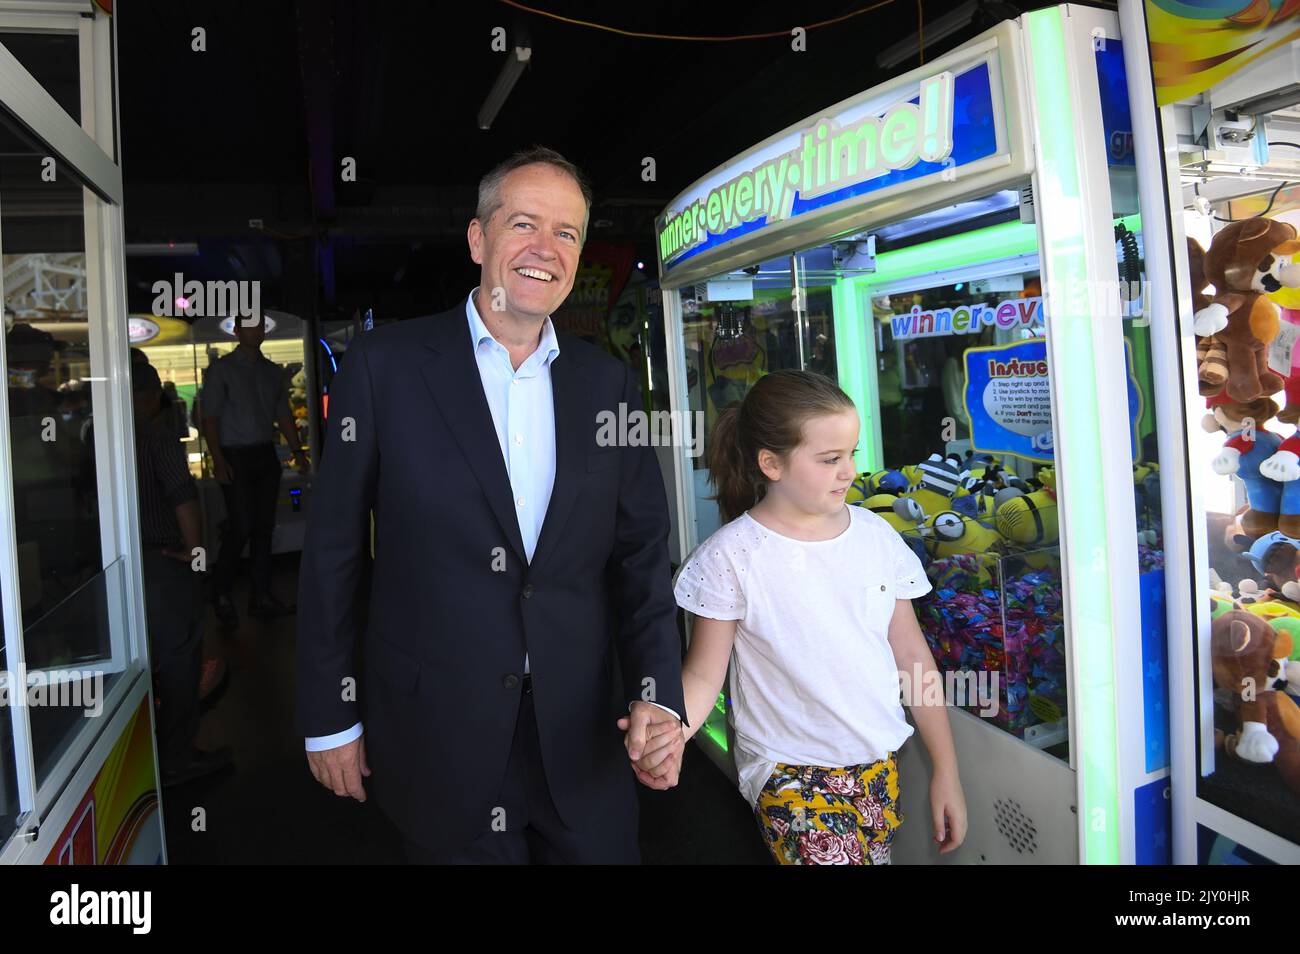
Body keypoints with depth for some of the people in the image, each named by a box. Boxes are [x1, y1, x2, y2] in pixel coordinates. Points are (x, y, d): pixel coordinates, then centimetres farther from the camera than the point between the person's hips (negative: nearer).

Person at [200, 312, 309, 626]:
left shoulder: (273, 371, 13)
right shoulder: (221, 369, -2)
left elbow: (283, 415, 16)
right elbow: (210, 417, -7)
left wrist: (297, 450, 5)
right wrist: (218, 459, -16)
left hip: (266, 455, 5)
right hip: (235, 456, -5)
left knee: (263, 527, 7)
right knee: (241, 527, -10)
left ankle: (260, 597, 14)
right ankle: (221, 594, 9)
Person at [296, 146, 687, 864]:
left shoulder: (608, 382, 2)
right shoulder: (385, 365, -7)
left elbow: (640, 554, 2)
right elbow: (333, 549, -3)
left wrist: (658, 696, -9)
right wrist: (328, 717, -1)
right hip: (436, 742, -2)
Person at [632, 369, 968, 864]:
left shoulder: (876, 534, -1)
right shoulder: (730, 558, -14)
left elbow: (911, 653, 5)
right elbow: (704, 674, -9)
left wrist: (946, 770, 8)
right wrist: (669, 730, -31)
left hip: (881, 766, 5)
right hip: (792, 775, -4)